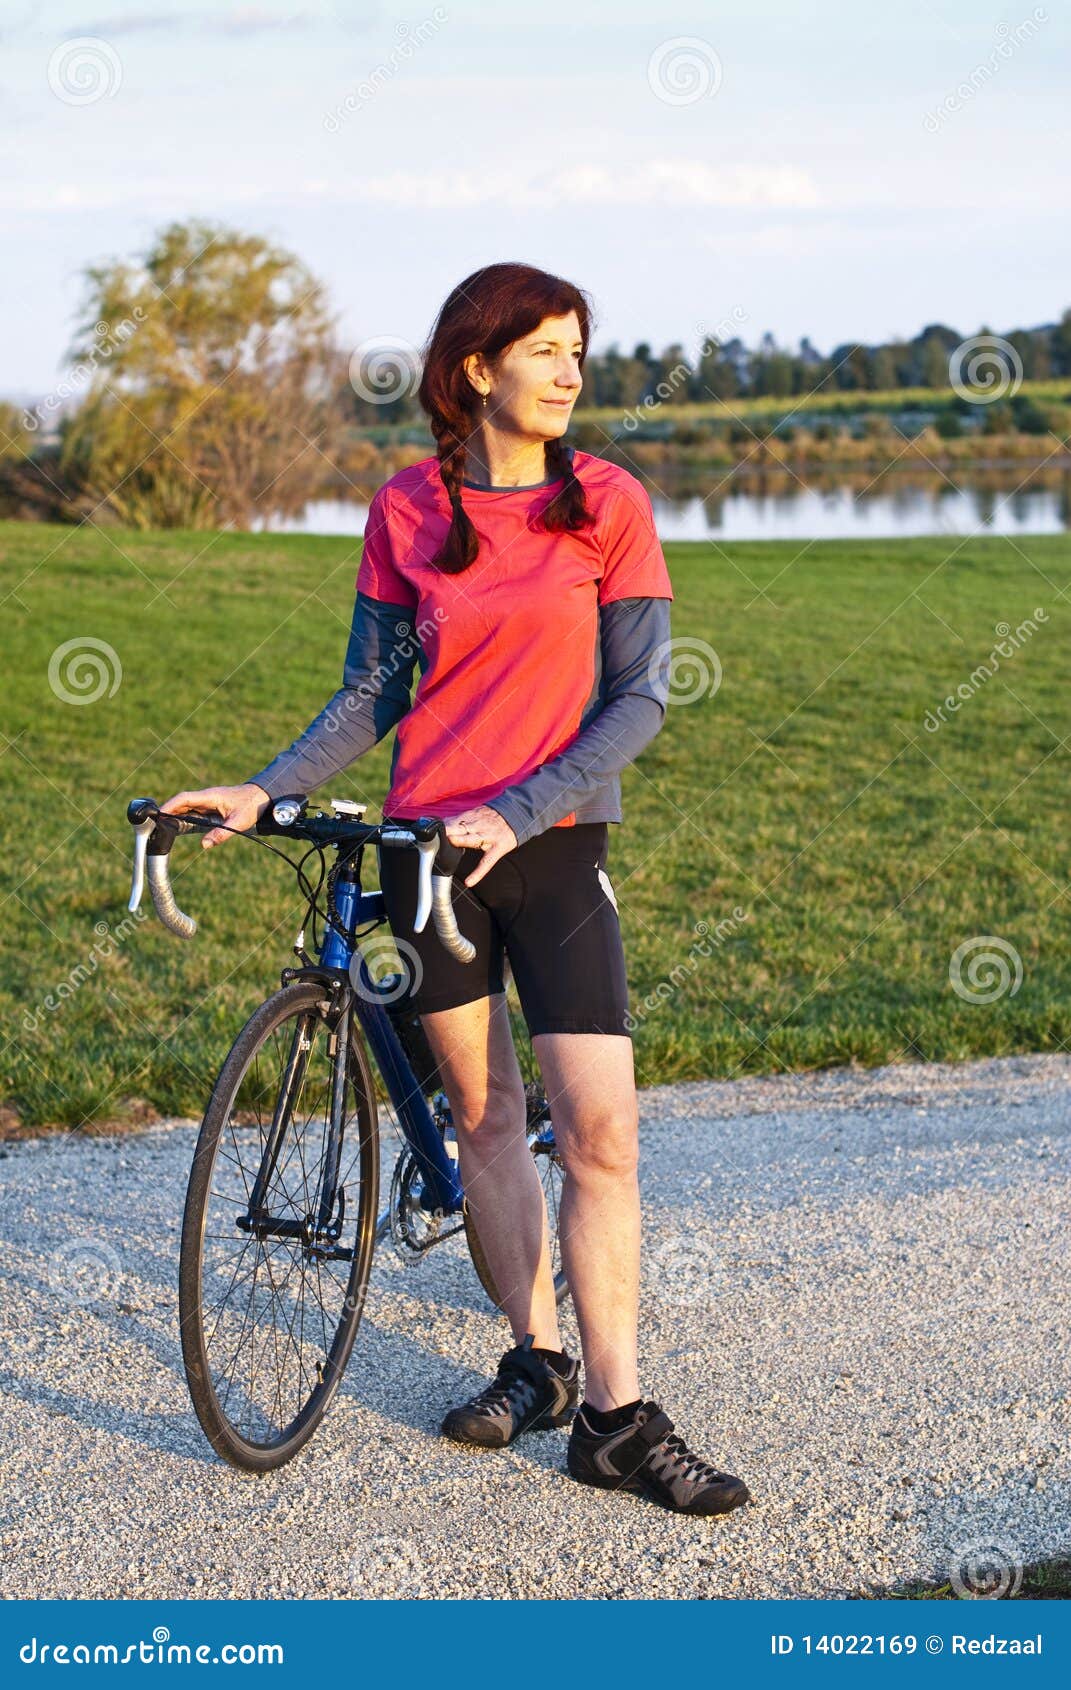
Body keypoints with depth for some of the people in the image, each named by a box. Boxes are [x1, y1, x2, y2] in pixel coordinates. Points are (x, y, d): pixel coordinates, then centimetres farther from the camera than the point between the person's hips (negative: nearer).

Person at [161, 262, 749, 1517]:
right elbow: (373, 694, 7)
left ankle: (615, 1418, -2)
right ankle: (537, 1360, 24)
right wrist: (263, 791, -7)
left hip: (553, 844, -2)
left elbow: (639, 697, -5)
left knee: (598, 1128, -8)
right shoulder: (406, 513, 3)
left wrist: (518, 811, -16)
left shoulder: (608, 504, -2)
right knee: (481, 1110, 9)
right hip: (428, 841, 2)